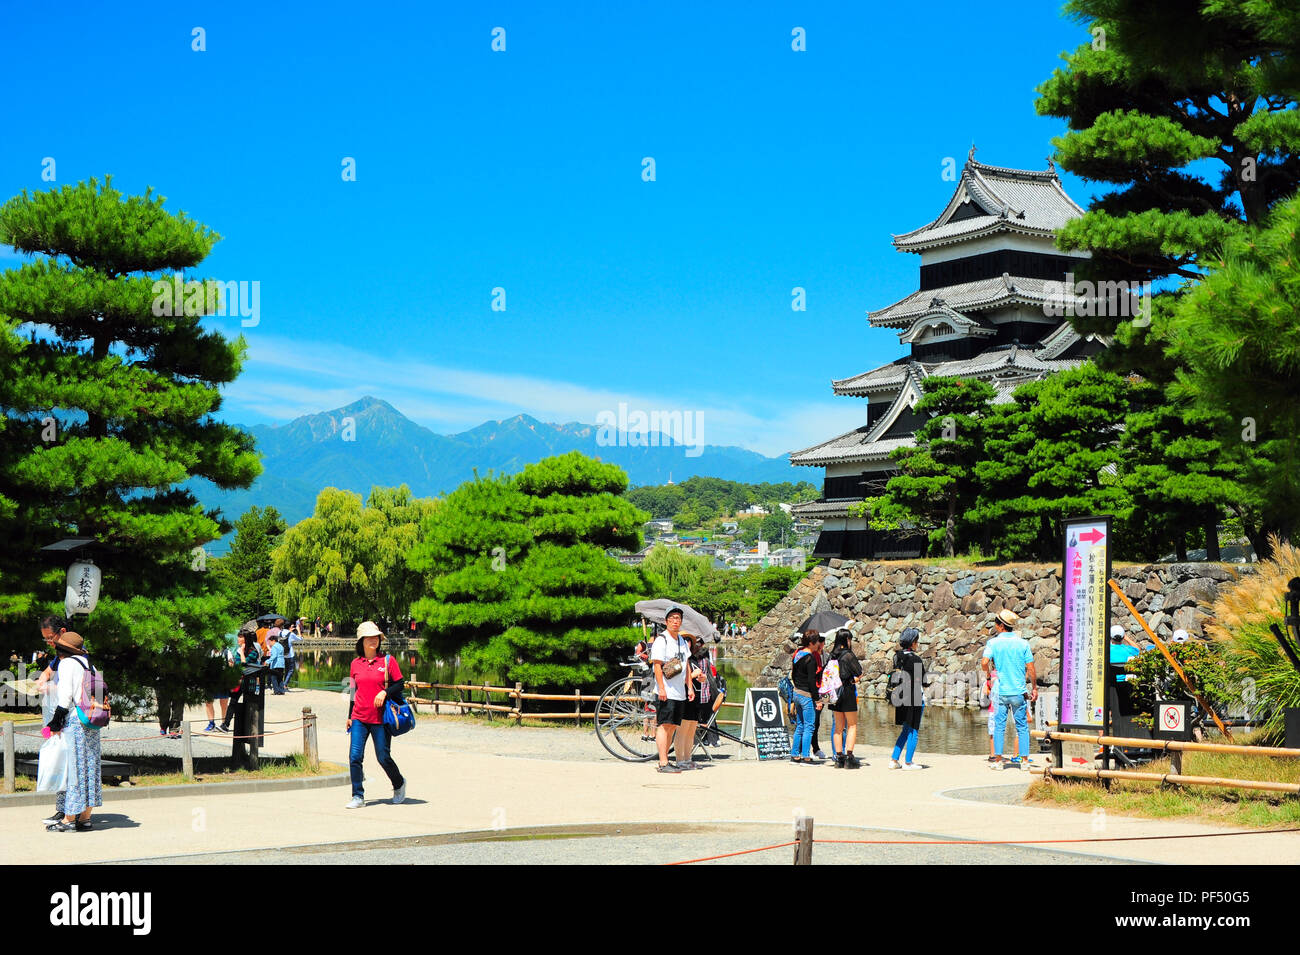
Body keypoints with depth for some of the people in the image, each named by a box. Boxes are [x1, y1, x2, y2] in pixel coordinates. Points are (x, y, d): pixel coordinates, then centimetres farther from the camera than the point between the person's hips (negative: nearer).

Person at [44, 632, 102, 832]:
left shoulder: (67, 664, -7)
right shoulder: (88, 665, 15)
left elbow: (66, 696, -13)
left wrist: (56, 722, -7)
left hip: (75, 720, -8)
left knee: (73, 768, -5)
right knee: (89, 767, 9)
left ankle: (69, 819, -3)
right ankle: (85, 818, 13)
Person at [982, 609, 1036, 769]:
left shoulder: (993, 643, -3)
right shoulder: (1023, 643, 1)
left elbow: (984, 662, -16)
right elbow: (1031, 669, -1)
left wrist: (988, 672, 6)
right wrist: (1034, 688, 10)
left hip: (1001, 691, -1)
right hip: (1019, 691, 1)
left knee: (999, 726, 5)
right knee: (1022, 726, 7)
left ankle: (998, 760, 3)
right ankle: (1024, 760, 5)